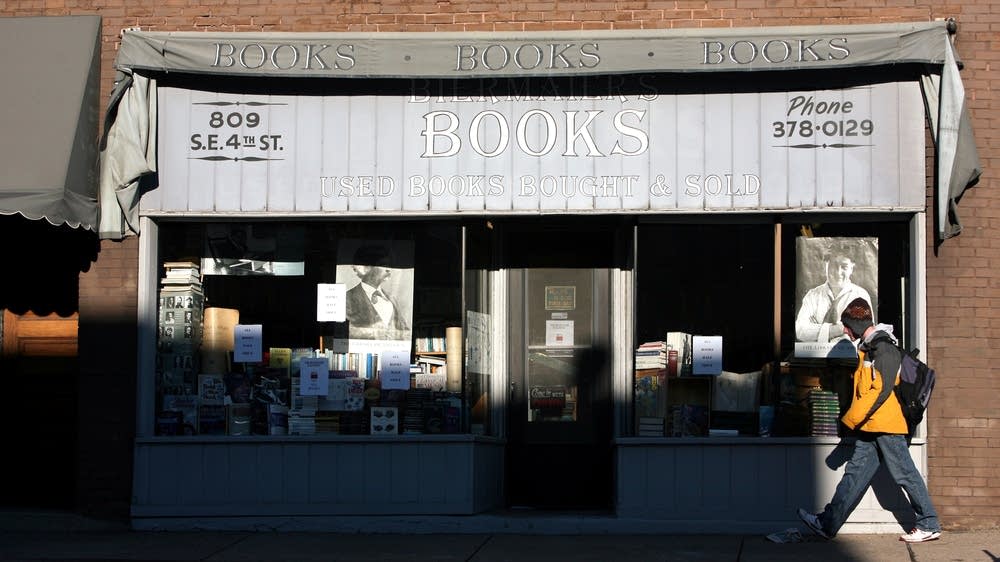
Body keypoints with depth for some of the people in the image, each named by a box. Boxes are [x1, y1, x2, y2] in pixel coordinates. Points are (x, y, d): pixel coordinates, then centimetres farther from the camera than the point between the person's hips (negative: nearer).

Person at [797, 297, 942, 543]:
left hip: (885, 425, -10)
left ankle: (930, 525, 8)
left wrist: (852, 418, -17)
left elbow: (883, 389, -20)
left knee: (905, 474, -2)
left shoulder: (883, 347, -14)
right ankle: (827, 524, 8)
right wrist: (855, 417, 18)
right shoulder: (868, 347, 17)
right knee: (855, 473, 8)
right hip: (870, 427, 10)